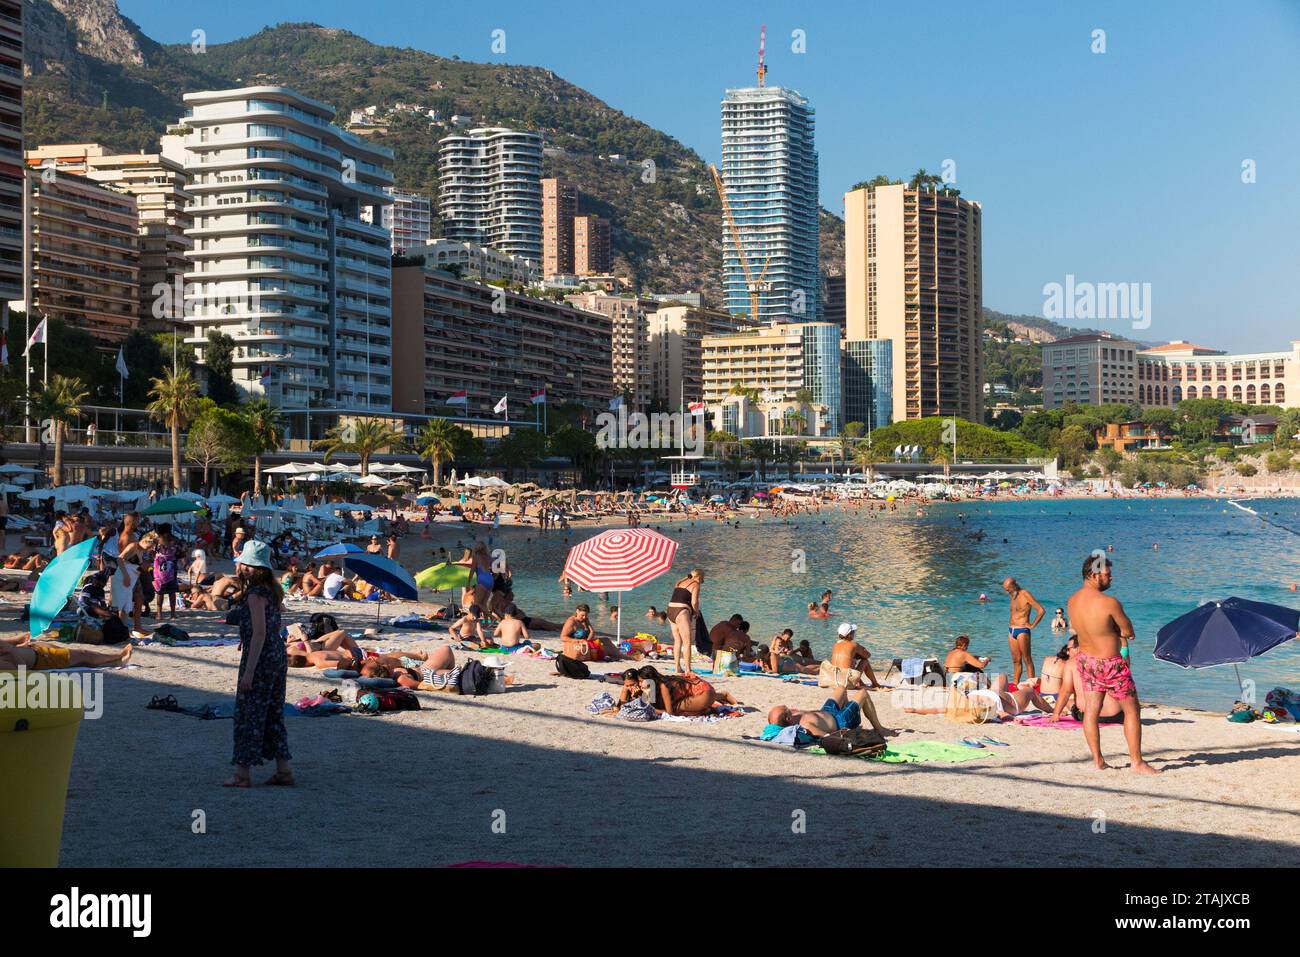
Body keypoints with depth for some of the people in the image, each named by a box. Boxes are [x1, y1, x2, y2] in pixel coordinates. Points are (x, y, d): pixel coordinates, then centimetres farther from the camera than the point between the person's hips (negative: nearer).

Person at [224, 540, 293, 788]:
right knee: (273, 714, 13)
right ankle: (284, 770, 15)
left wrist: (249, 671, -21)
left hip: (260, 658, -9)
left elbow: (260, 633, -21)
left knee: (248, 714, -2)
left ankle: (243, 774, 2)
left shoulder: (255, 594, -16)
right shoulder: (271, 590, 10)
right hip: (278, 656, 9)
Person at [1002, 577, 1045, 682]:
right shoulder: (1013, 596, 14)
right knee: (1016, 660, 10)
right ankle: (1015, 684, 13)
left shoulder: (1025, 594, -9)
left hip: (1022, 631, -8)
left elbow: (1041, 610, -14)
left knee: (1027, 660, -5)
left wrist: (1032, 625, -10)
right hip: (1011, 630, 8)